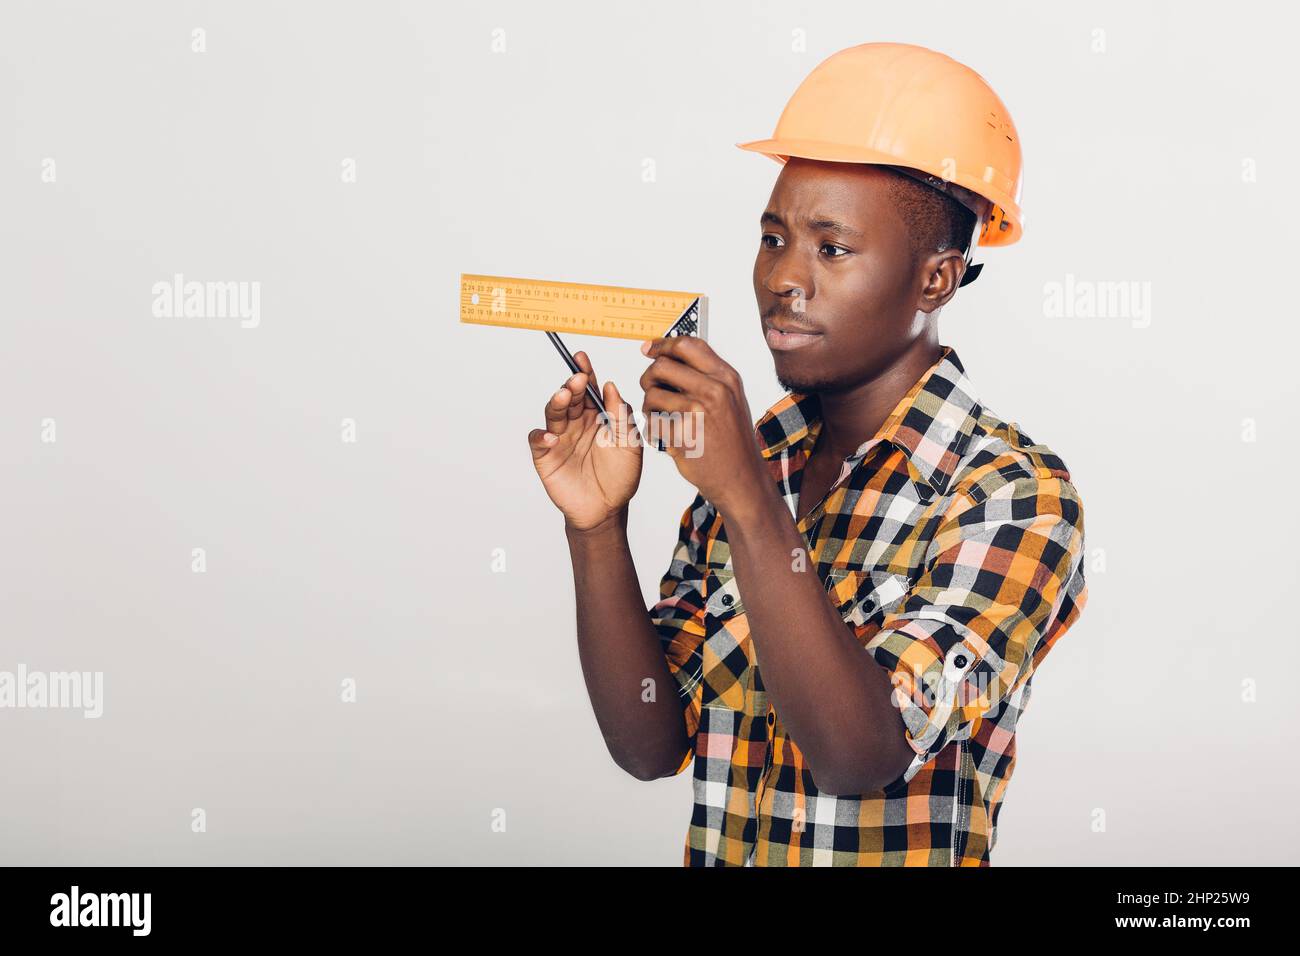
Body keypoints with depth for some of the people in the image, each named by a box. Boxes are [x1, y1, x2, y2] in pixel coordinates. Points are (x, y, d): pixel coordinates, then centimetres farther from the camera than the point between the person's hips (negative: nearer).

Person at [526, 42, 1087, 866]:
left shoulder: (1014, 495, -9)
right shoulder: (749, 456, 4)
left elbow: (858, 756, -19)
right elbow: (651, 745, 1)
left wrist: (749, 500, -23)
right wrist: (598, 529, -10)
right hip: (719, 845, 3)